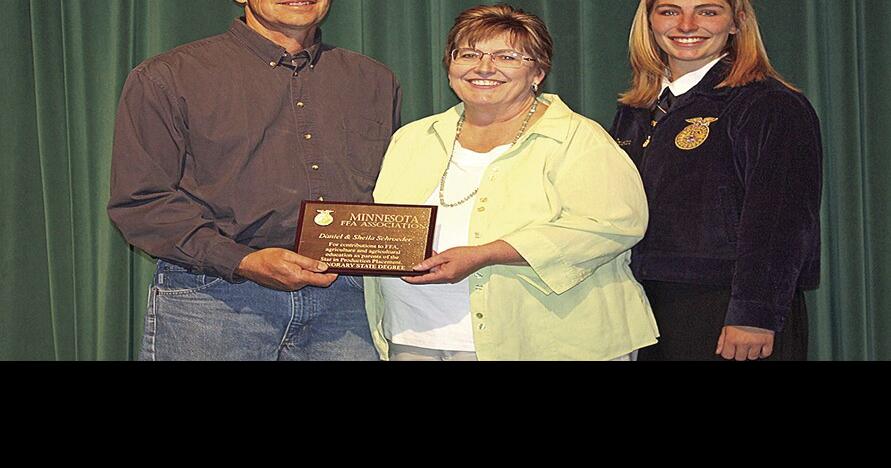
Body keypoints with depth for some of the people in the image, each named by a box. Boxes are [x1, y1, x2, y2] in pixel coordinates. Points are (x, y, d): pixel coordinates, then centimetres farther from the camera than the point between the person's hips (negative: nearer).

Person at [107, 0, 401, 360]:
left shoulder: (375, 81, 17)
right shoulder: (167, 79, 4)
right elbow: (141, 201, -4)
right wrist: (243, 262, -15)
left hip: (342, 302, 3)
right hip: (214, 298, -3)